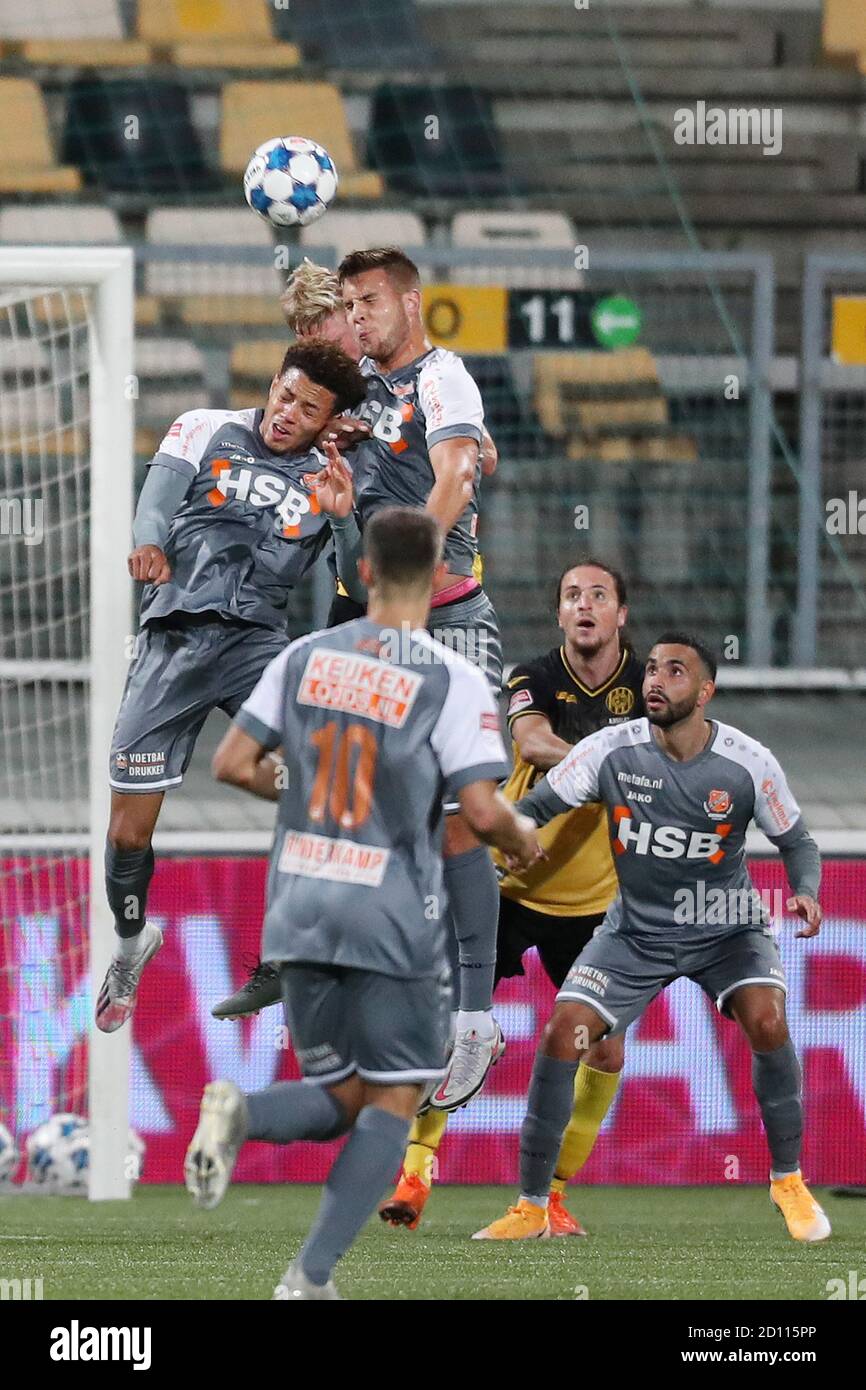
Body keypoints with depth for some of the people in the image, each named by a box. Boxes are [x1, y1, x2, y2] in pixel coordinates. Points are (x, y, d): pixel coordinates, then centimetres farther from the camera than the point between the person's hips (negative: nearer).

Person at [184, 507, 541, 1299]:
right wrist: (522, 839, 8)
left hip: (301, 909, 5)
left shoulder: (306, 657, 3)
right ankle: (311, 1277, -5)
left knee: (339, 1100, 16)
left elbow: (233, 764, 3)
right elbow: (482, 811, -15)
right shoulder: (453, 682, -10)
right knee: (392, 1101, 7)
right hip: (394, 917, -5)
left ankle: (240, 1113, -17)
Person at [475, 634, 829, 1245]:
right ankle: (532, 1207, 2)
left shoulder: (747, 763, -16)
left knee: (766, 1021, -27)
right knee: (560, 1038, -12)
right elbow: (533, 810, -10)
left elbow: (797, 843, -4)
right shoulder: (611, 751, -15)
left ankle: (789, 1183, -7)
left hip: (725, 924, -1)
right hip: (636, 930, 1)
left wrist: (806, 893, -25)